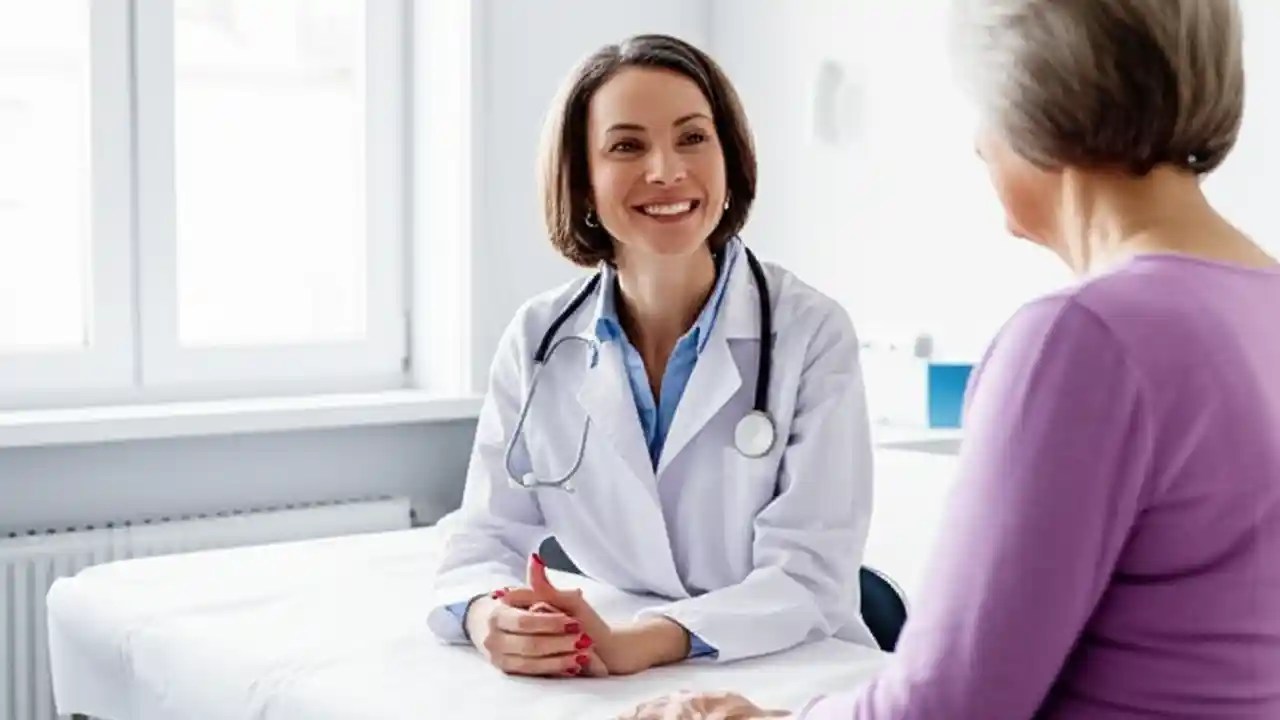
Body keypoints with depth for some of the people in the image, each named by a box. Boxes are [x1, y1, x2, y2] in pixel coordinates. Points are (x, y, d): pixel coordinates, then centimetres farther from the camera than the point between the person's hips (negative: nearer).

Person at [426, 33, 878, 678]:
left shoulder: (812, 334, -8)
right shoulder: (538, 340, 2)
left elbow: (811, 576, -14)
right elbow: (489, 534, 0)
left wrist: (632, 645, -30)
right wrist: (491, 620, -24)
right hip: (604, 691, 1)